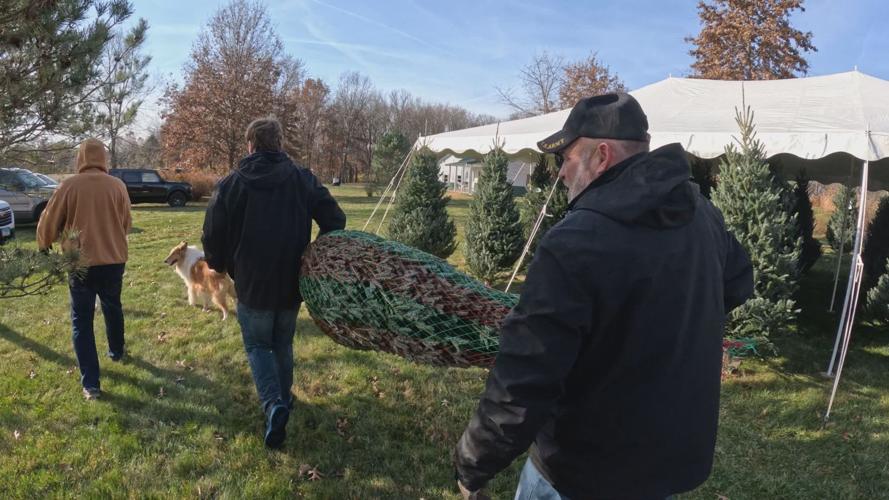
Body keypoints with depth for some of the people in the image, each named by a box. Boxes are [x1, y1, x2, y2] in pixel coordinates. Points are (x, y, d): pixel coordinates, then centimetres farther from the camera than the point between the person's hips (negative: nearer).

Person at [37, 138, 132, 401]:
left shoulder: (69, 185, -9)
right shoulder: (118, 185, -4)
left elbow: (48, 222, -2)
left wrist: (44, 247, 18)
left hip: (81, 262, -2)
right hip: (114, 260, 2)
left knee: (82, 320, 5)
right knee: (113, 308, 25)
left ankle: (91, 383, 2)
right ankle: (117, 352, 46)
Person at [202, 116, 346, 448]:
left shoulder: (231, 183, -6)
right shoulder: (304, 180, -2)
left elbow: (212, 235, -4)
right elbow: (335, 221, -6)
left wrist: (221, 266, 15)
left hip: (251, 285, -2)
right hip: (291, 284, 2)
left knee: (258, 346, 12)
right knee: (283, 345, 21)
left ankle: (273, 404, -7)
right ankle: (283, 399, 32)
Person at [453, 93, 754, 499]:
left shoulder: (573, 244, -29)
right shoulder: (704, 215, -3)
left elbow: (522, 383, -29)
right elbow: (738, 284, 18)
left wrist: (472, 465, -15)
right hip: (677, 454, 7)